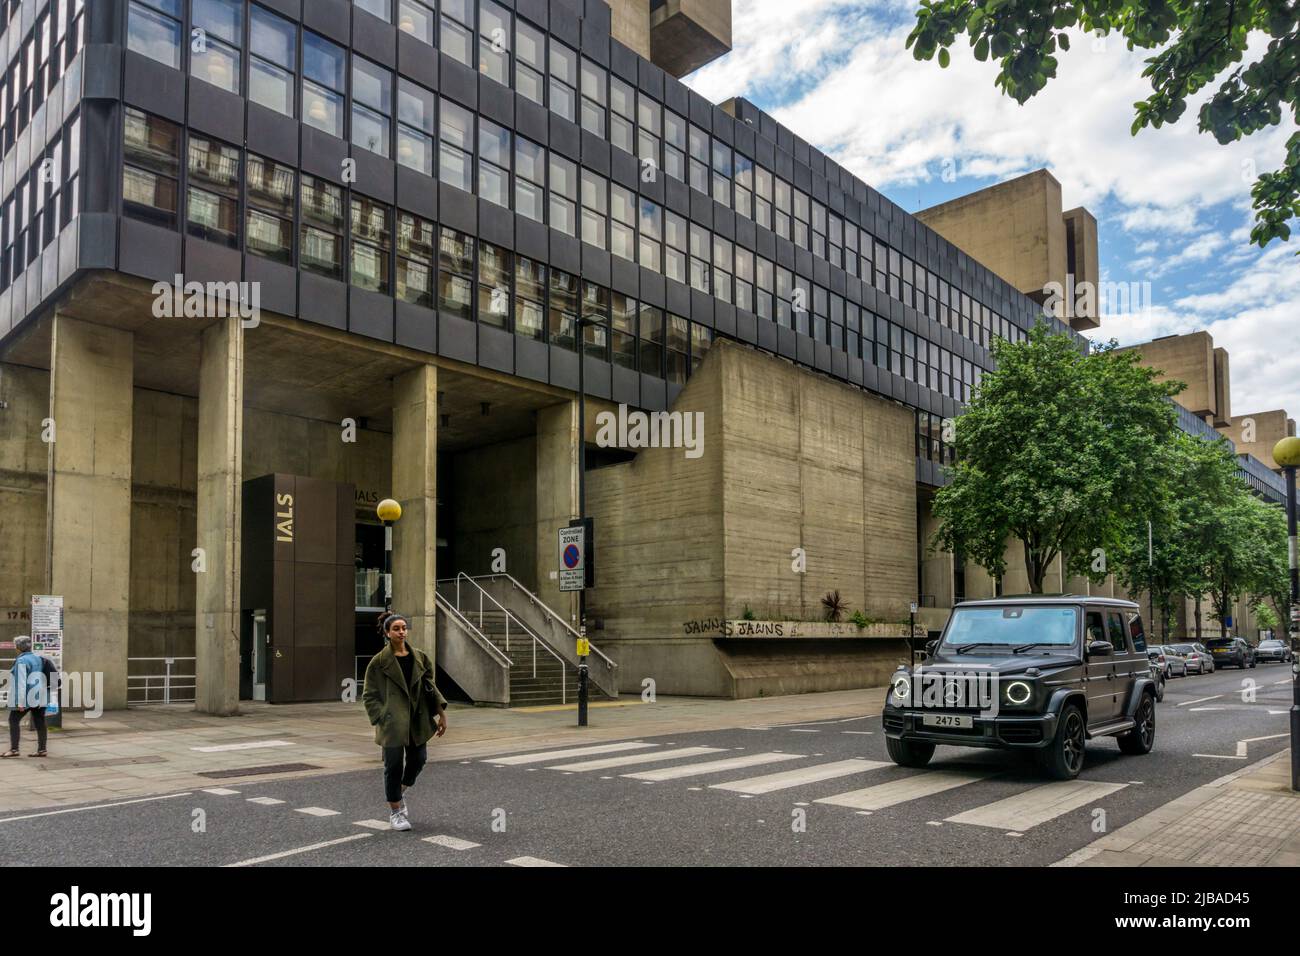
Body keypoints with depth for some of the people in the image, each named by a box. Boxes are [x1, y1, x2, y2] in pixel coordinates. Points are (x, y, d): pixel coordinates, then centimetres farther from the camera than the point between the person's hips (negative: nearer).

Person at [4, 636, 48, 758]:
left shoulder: (21, 661, -12)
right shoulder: (38, 658, 11)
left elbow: (21, 681, -17)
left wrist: (20, 702, -18)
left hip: (27, 698, -7)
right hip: (40, 697, 7)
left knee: (13, 720, 4)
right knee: (39, 722, 6)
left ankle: (14, 749, 2)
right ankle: (42, 750, 7)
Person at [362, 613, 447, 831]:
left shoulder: (420, 658, 7)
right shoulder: (379, 662, -5)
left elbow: (430, 687, 12)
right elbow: (369, 696, -2)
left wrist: (441, 713, 5)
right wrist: (379, 720, -10)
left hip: (417, 720, 4)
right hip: (393, 721, -4)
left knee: (418, 759, 6)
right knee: (394, 765, 0)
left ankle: (400, 791, 36)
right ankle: (394, 811, 19)